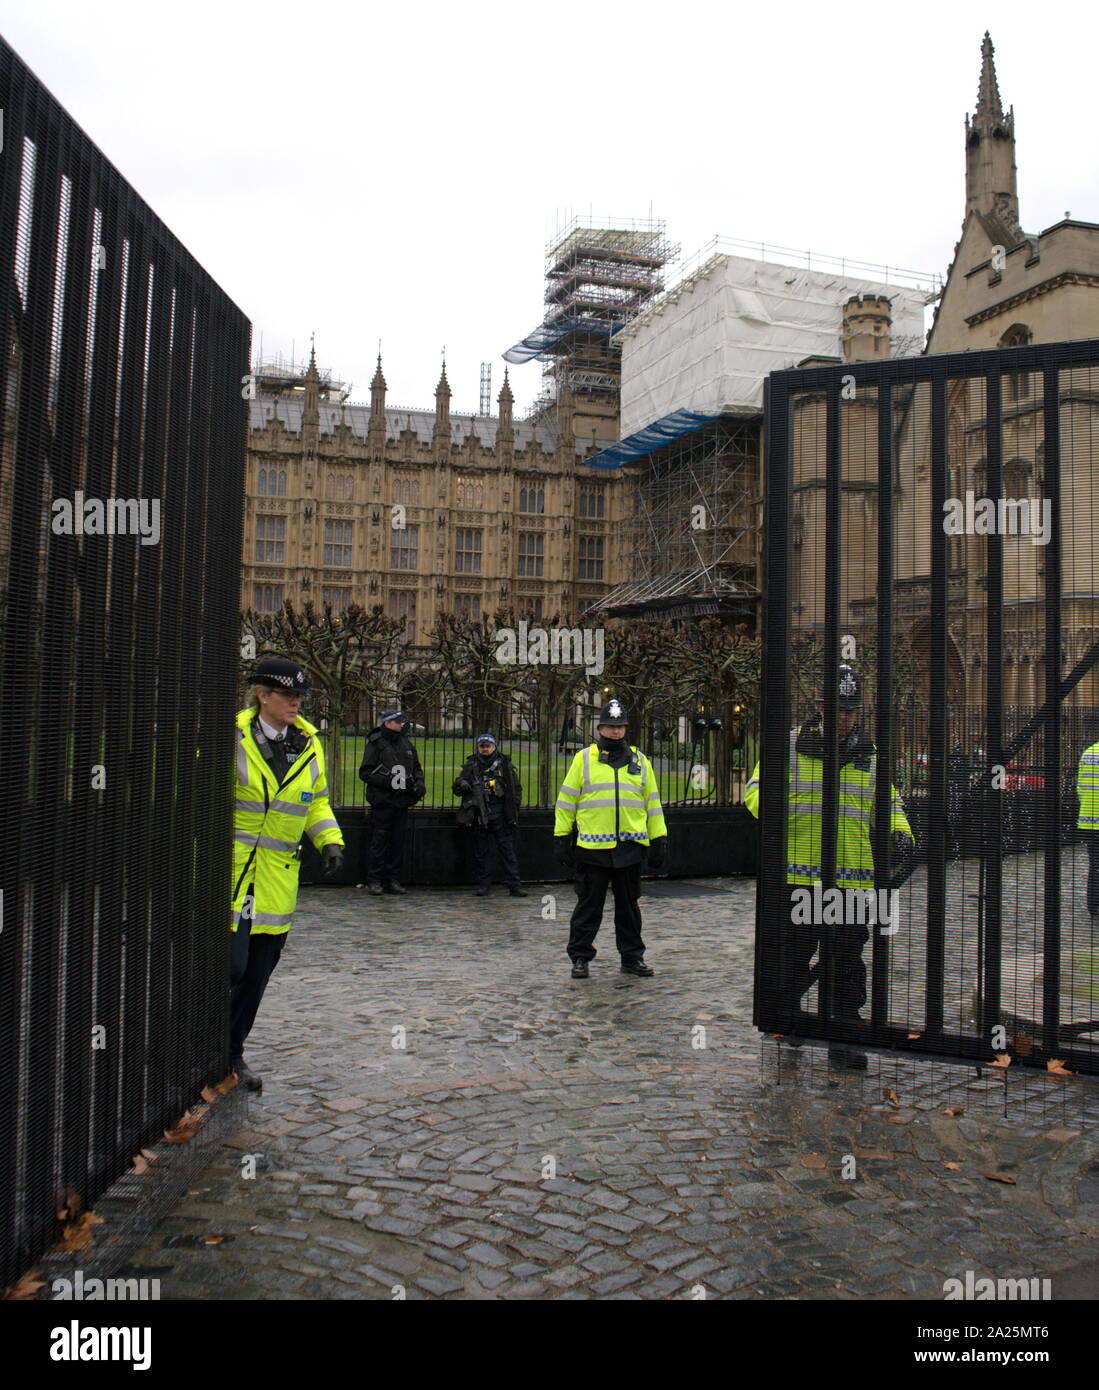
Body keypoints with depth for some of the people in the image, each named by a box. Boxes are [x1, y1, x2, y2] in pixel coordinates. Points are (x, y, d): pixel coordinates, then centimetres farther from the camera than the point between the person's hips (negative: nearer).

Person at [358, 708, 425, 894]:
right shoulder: (375, 744, -4)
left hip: (402, 802, 6)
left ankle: (392, 880, 15)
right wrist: (386, 781, -19)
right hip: (382, 801, -6)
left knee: (398, 842, 7)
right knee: (379, 840, -4)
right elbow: (365, 772, -7)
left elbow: (416, 767, 25)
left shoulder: (407, 744, 15)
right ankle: (374, 880, 4)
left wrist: (419, 782, 5)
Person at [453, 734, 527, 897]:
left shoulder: (504, 764, 8)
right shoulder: (471, 765, 9)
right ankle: (483, 884, 16)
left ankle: (514, 885, 0)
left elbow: (516, 788, 13)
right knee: (480, 851, 6)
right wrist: (461, 785, -15)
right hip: (478, 814, 1)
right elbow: (457, 788, 9)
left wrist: (513, 808, 3)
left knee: (507, 849, -2)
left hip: (500, 814, -1)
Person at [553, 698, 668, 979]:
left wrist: (659, 840, 10)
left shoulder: (640, 761, 11)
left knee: (629, 905, 12)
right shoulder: (583, 759, 3)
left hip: (630, 847, 3)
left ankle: (632, 957, 23)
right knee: (588, 906, 4)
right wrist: (560, 839, 0)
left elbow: (652, 802, 14)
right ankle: (580, 958, 16)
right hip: (592, 847, -2)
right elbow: (566, 800, 4)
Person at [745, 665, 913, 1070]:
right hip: (799, 874, -3)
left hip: (853, 879, 3)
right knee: (795, 953, 10)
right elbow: (757, 790, -3)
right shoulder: (790, 746, 0)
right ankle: (785, 1015, 33)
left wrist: (899, 830, -2)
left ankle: (844, 1038, 17)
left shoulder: (869, 756, 12)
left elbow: (888, 803, 18)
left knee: (848, 960, 7)